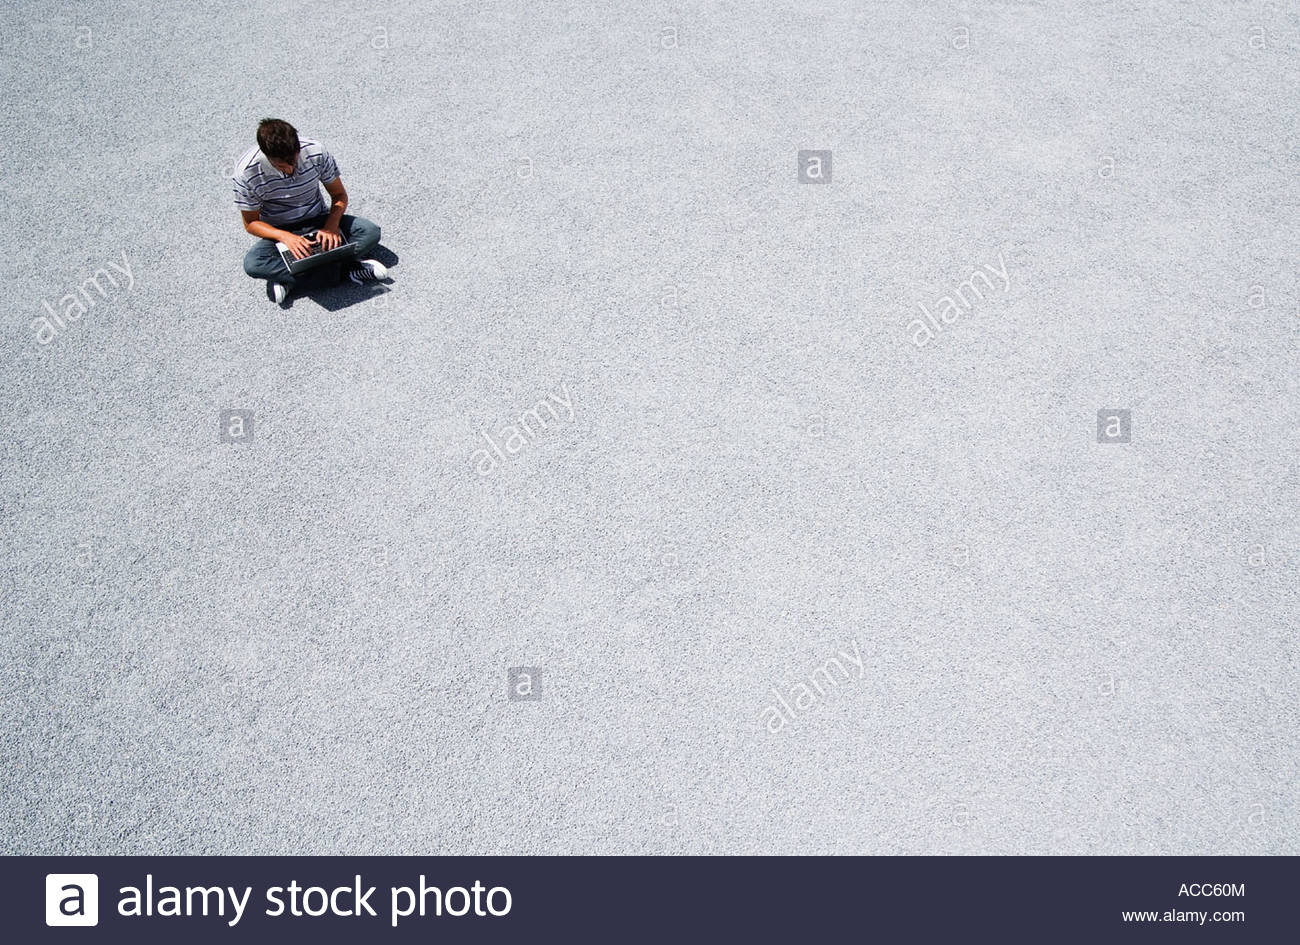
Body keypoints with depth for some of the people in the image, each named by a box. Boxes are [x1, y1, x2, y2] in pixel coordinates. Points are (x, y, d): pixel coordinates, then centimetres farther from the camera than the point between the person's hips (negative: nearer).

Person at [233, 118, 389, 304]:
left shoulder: (316, 153, -18)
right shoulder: (247, 172, -21)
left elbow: (339, 195, -4)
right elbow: (251, 222, -11)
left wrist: (331, 225, -24)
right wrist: (285, 236, -29)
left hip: (319, 222, 2)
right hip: (279, 232, -1)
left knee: (370, 232, -24)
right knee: (252, 264, -34)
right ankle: (348, 269, -32)